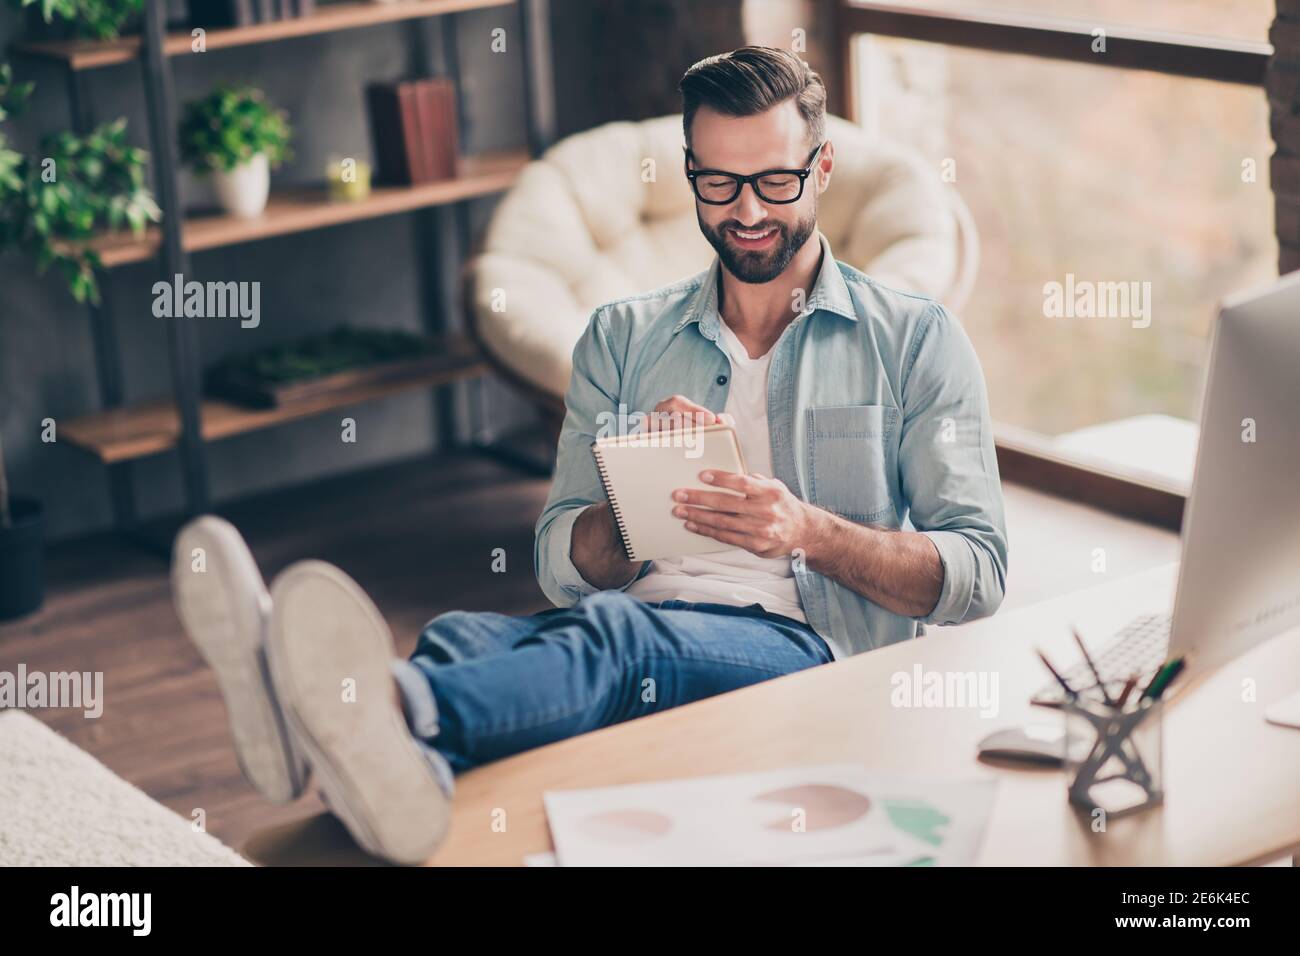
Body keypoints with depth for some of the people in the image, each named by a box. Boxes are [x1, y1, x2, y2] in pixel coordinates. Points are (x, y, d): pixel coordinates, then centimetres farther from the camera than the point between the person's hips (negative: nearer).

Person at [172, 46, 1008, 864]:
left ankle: (403, 709, -68)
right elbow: (563, 567, 14)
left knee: (612, 630, -38)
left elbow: (977, 573, 4)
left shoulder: (915, 340, 13)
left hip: (806, 648, -3)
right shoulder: (622, 339, 21)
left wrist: (809, 531, -12)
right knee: (466, 636, -32)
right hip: (634, 638, 4)